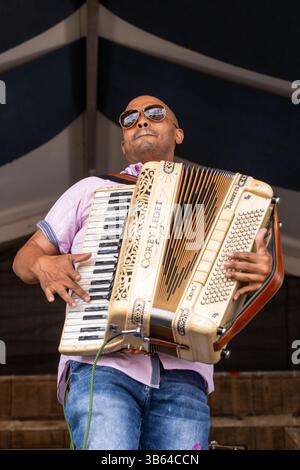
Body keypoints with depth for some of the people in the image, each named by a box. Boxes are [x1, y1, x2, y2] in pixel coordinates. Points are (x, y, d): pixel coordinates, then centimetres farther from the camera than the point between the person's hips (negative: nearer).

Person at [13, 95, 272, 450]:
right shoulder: (91, 189, 22)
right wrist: (43, 265, -2)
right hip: (102, 367, -1)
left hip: (181, 377, 2)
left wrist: (259, 272, -10)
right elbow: (24, 258, 22)